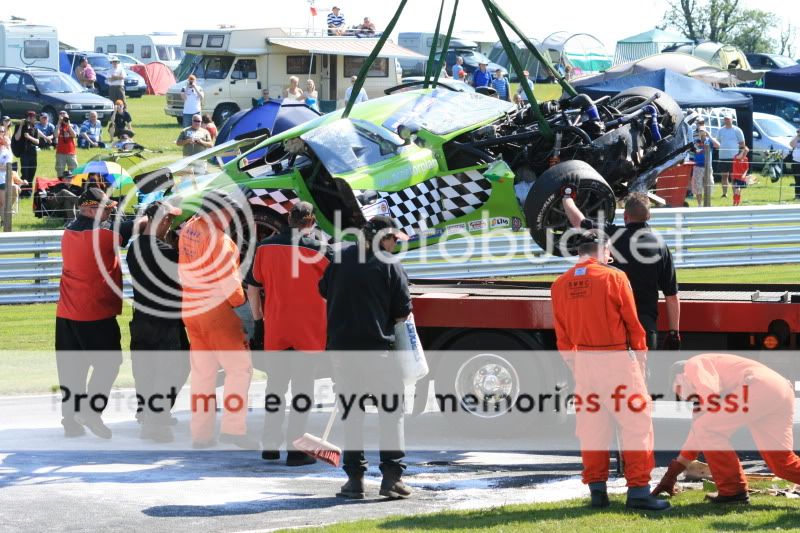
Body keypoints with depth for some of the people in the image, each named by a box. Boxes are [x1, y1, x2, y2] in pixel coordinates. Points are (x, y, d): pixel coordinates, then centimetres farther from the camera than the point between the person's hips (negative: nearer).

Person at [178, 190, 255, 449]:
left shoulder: (187, 231, 3)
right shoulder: (219, 240, -18)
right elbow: (229, 283, -16)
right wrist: (242, 305, -1)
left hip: (190, 311, 8)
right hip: (217, 311, -8)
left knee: (202, 372, 12)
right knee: (239, 367, 0)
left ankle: (201, 434, 14)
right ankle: (233, 428, -7)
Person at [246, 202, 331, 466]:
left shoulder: (265, 248, 2)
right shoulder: (318, 250, -9)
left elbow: (252, 288, 7)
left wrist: (258, 322, 16)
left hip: (274, 330, 3)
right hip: (309, 332, -3)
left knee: (275, 385, 15)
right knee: (302, 388, 2)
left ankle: (270, 444, 18)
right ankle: (295, 449, -1)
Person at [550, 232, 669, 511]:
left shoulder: (560, 285, 5)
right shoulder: (614, 277, -7)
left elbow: (563, 335, 10)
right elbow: (633, 323, -2)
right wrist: (640, 361, 8)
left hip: (582, 359, 5)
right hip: (617, 358, -5)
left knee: (591, 424, 12)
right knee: (637, 422, 0)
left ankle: (597, 488, 12)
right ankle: (637, 490, -5)